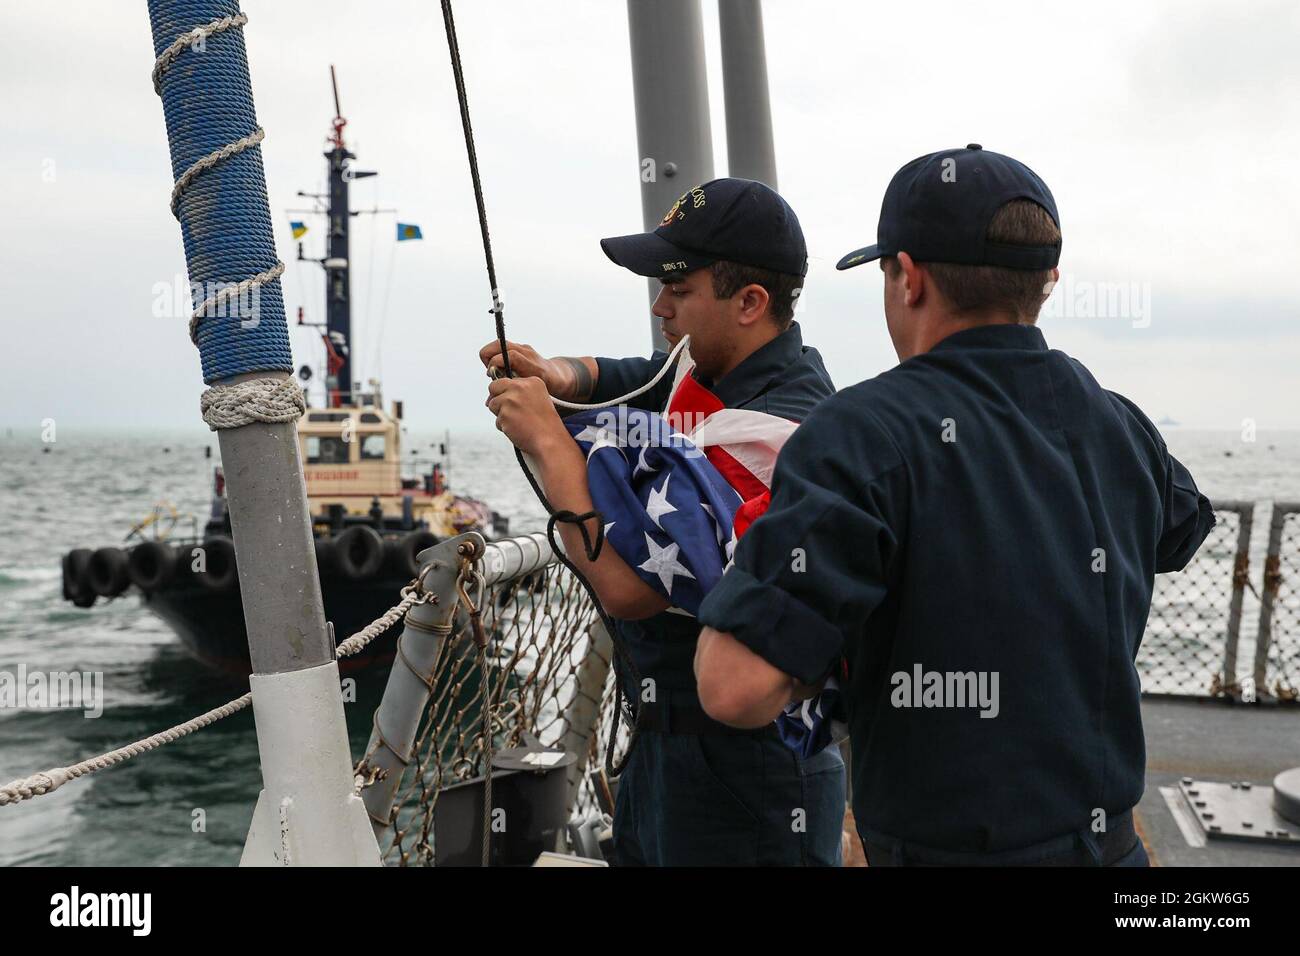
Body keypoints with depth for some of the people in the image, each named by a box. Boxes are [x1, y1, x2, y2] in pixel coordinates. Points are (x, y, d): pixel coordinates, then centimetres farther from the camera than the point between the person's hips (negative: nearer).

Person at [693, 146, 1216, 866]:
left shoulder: (863, 435, -21)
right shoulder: (1120, 427, -1)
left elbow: (736, 686, -28)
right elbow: (1183, 528, 25)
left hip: (939, 843, -6)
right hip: (1111, 843, 6)